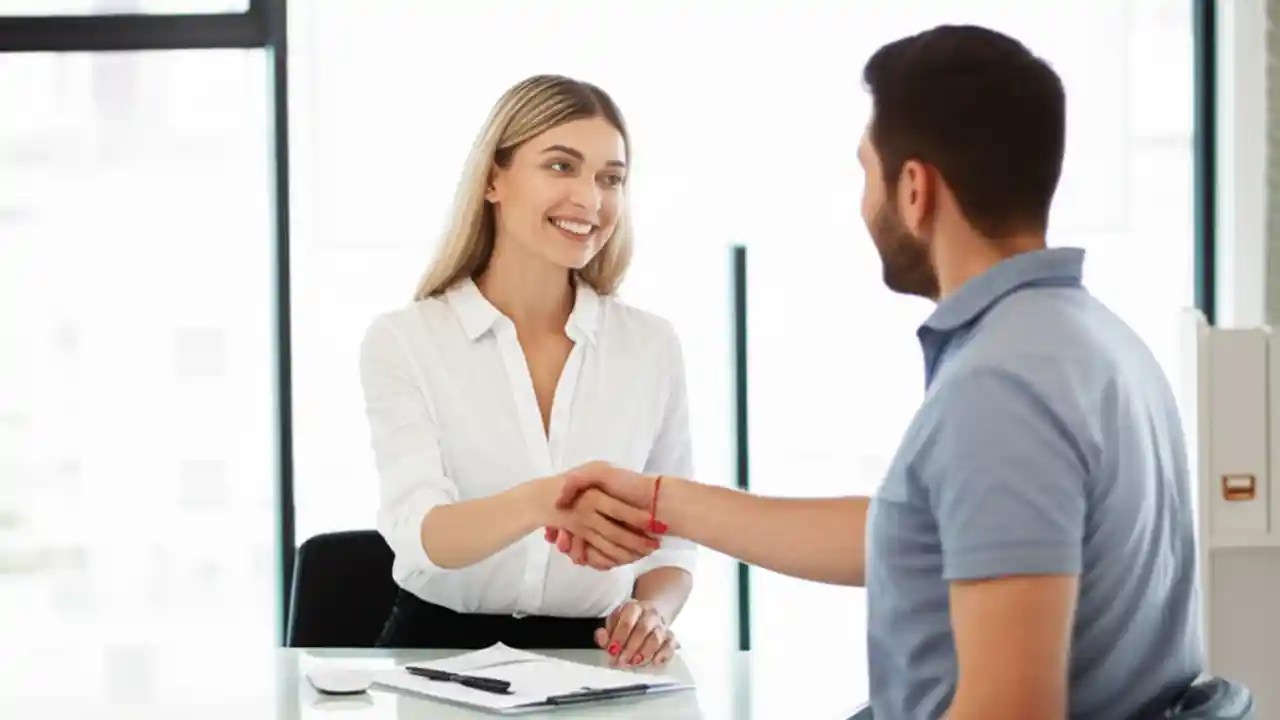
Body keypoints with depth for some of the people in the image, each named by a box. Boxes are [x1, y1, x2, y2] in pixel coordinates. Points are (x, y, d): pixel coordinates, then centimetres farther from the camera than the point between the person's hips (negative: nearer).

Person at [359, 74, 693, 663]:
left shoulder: (652, 346, 5)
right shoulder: (401, 342, -2)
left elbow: (670, 538, 13)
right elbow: (420, 533, -18)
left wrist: (652, 613, -10)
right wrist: (540, 501, -38)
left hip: (591, 659, 4)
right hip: (441, 649, -4)